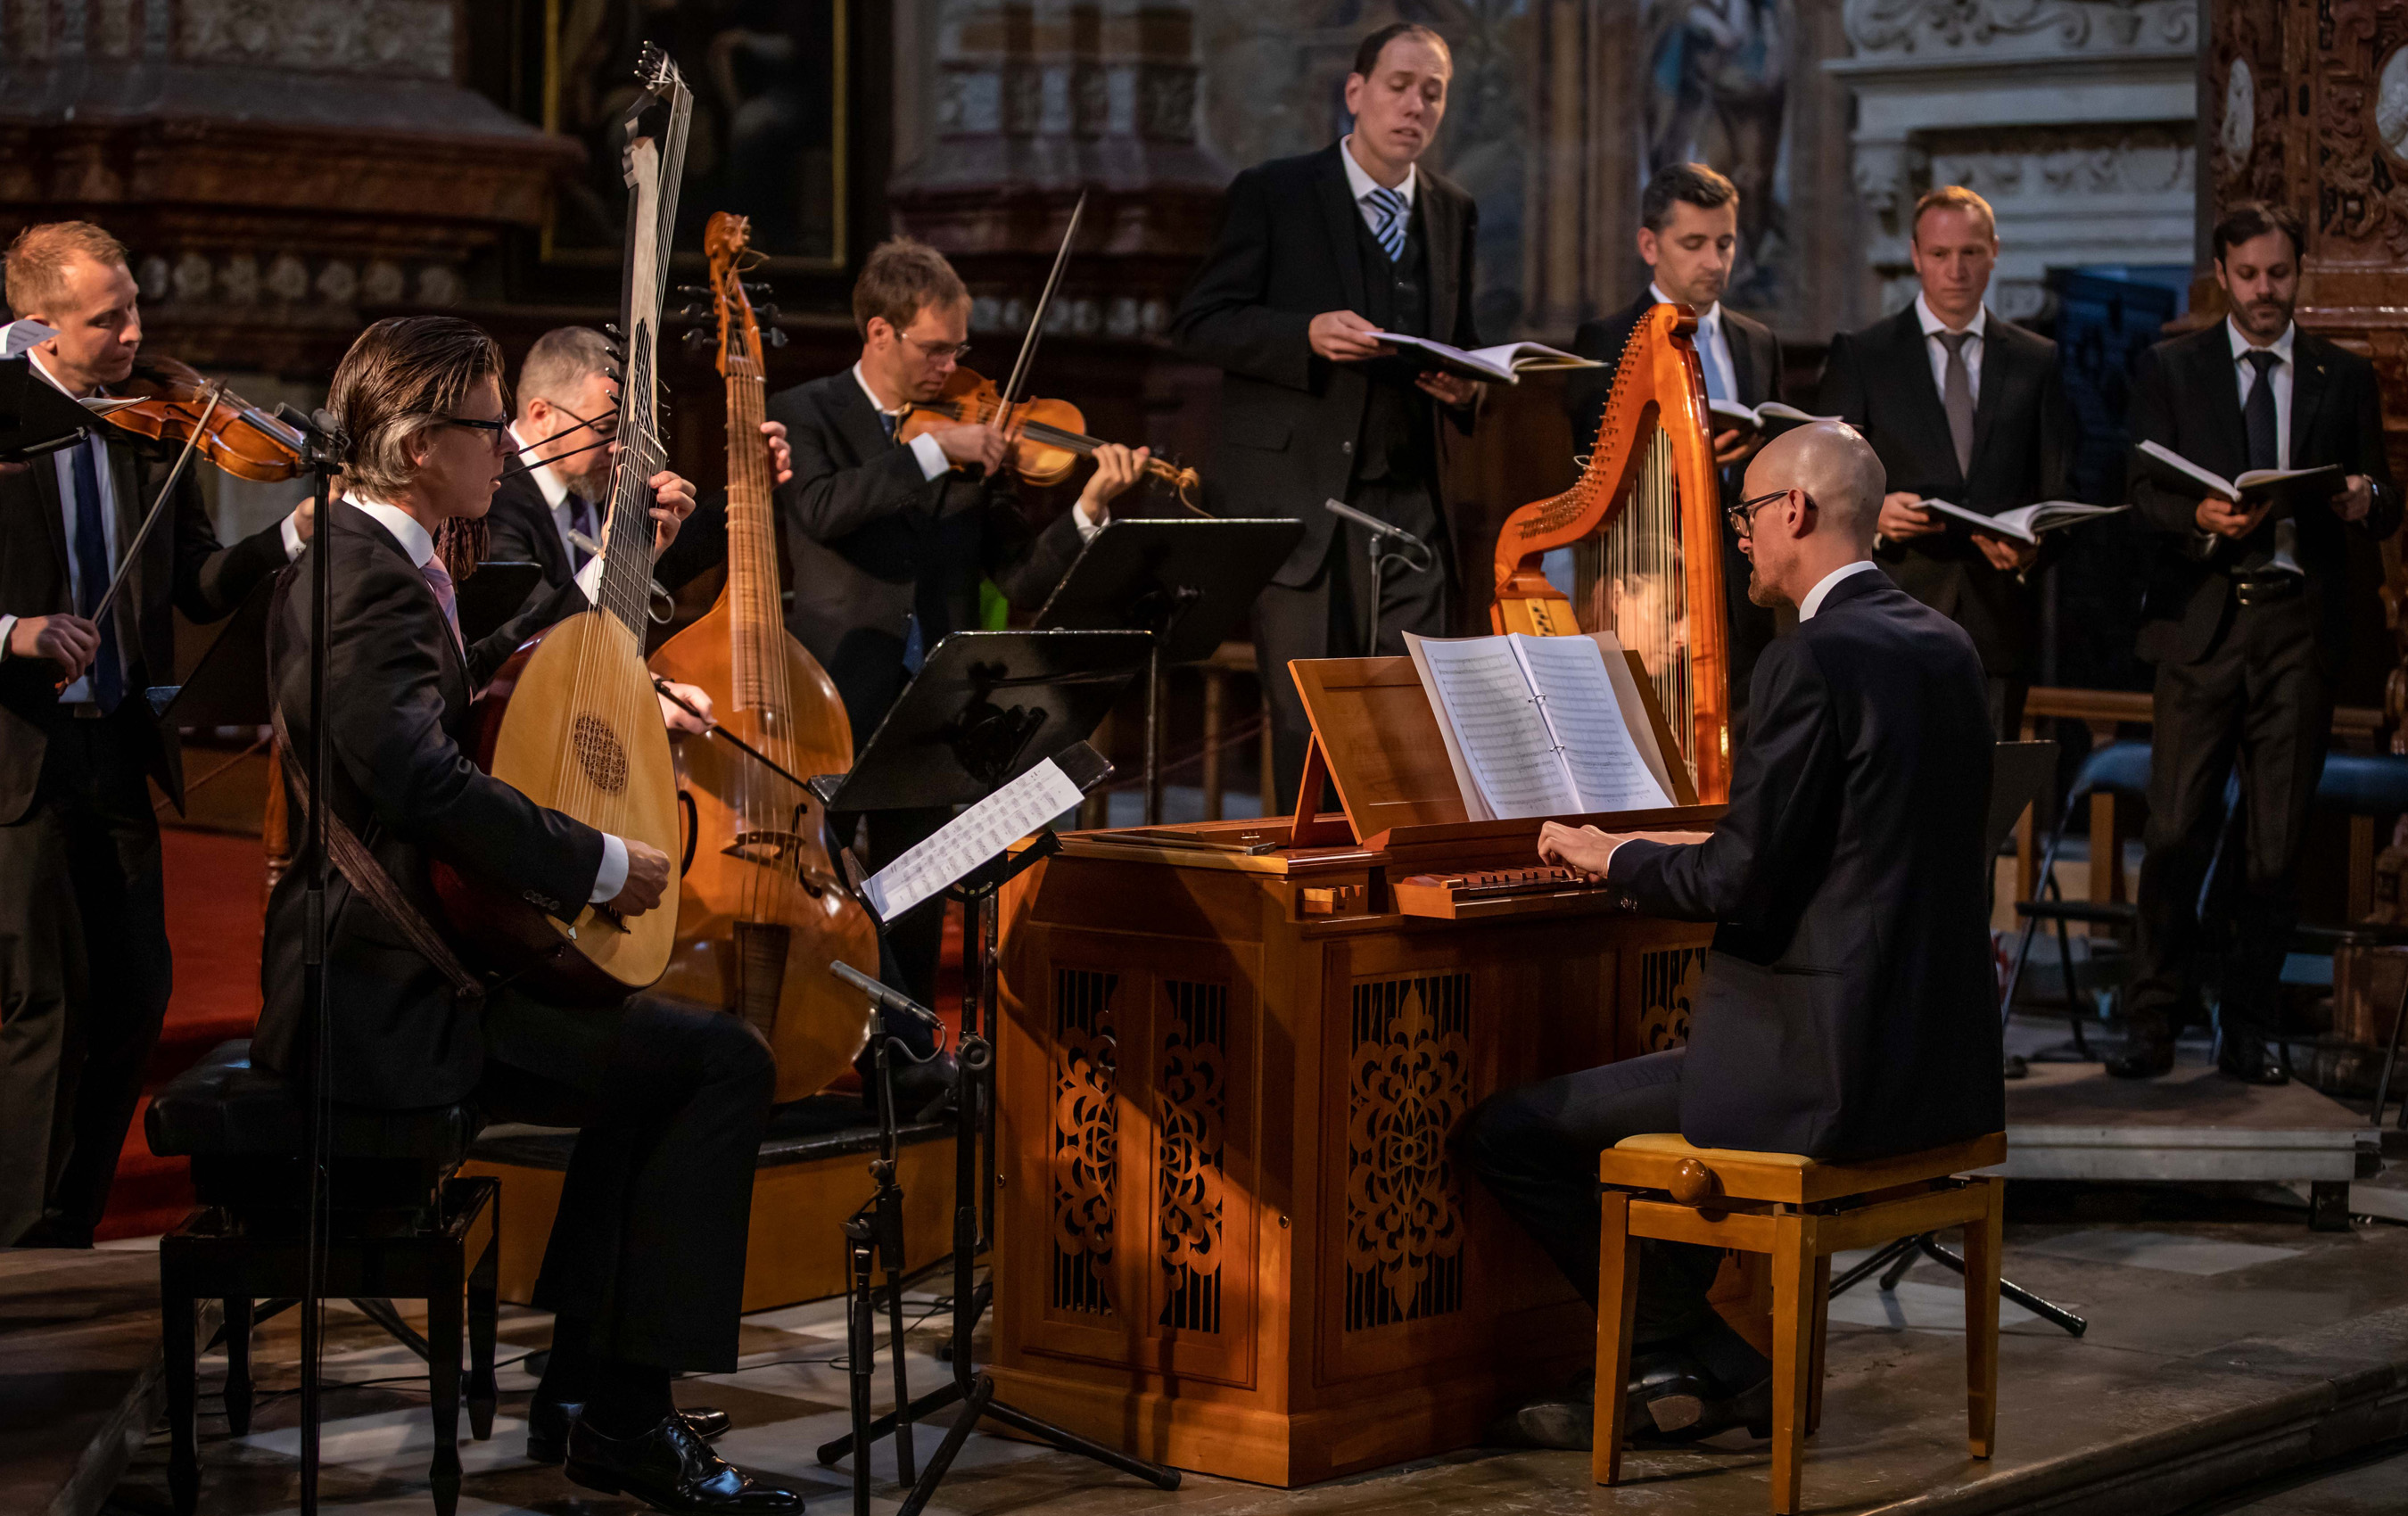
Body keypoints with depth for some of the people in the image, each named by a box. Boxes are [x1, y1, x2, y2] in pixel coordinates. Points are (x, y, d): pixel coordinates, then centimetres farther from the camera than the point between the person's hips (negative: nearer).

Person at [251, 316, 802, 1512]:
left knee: (654, 1045, 25)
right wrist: (603, 863, -20)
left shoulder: (361, 556, 15)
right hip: (389, 1007, -12)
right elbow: (433, 783, -32)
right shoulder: (371, 582, -19)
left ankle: (582, 1386, 23)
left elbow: (473, 686, 31)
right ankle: (626, 1420, -10)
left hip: (370, 979, 12)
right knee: (725, 1060, -15)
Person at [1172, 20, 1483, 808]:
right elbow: (1199, 323, -4)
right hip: (1293, 493, -3)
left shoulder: (1453, 212, 14)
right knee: (1307, 722, 1)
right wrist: (1306, 335, -20)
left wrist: (1464, 384, 0)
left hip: (1403, 500, 3)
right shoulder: (1272, 194, 1)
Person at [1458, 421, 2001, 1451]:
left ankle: (1712, 1366, 9)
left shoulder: (1812, 661, -17)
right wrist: (1660, 858, 23)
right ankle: (1668, 1375, 31)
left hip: (1829, 1070, -10)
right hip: (1942, 1063, 10)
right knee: (1657, 1082, 33)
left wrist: (1615, 858, 0)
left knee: (1504, 1133, -1)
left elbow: (1741, 888, -18)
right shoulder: (1944, 648, 11)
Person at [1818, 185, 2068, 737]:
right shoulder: (1859, 355, 7)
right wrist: (1874, 512, -19)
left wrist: (2033, 547, -10)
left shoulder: (2037, 361, 13)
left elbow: (2055, 491, 12)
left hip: (1997, 620, 2)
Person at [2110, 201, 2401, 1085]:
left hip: (2300, 622, 1)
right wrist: (2202, 517, -19)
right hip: (2202, 620, -1)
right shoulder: (2170, 370, 10)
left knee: (2277, 841, 2)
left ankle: (2248, 1030, 10)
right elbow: (2147, 495, 2)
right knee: (2176, 835, -6)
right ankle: (2156, 1024, 2)